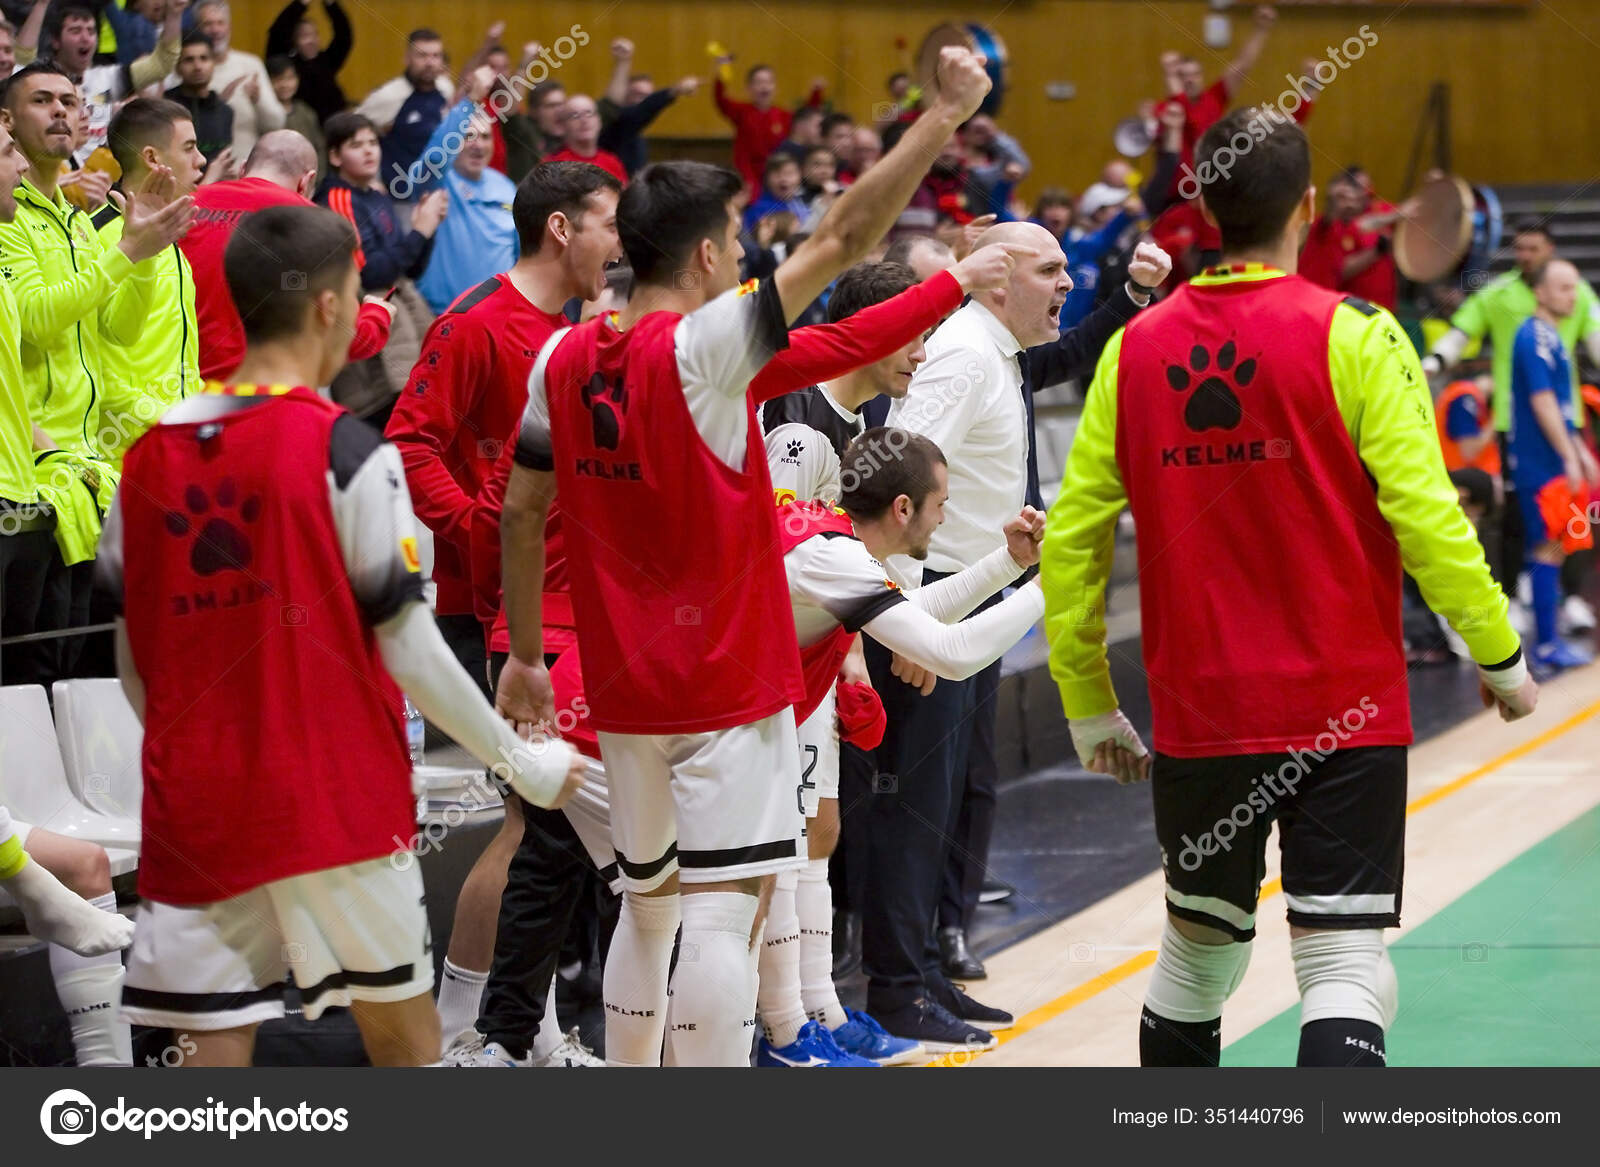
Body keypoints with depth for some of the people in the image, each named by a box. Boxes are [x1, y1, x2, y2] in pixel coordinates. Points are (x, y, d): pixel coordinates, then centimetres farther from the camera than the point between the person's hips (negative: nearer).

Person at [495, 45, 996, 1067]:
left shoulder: (565, 359, 4)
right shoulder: (701, 347, -15)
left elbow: (524, 513, 9)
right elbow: (843, 241, -18)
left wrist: (526, 655, 18)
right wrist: (943, 117, -15)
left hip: (624, 687, 7)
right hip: (728, 685, -7)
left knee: (649, 905, 17)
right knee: (724, 910, -7)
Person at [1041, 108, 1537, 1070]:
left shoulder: (1136, 350, 3)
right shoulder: (1353, 337, -8)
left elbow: (1070, 538, 6)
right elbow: (1425, 515, -12)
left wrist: (1089, 704, 16)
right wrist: (1501, 655, 1)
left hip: (1198, 715, 4)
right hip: (1345, 708, -4)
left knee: (1199, 946, 20)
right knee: (1345, 963, -5)